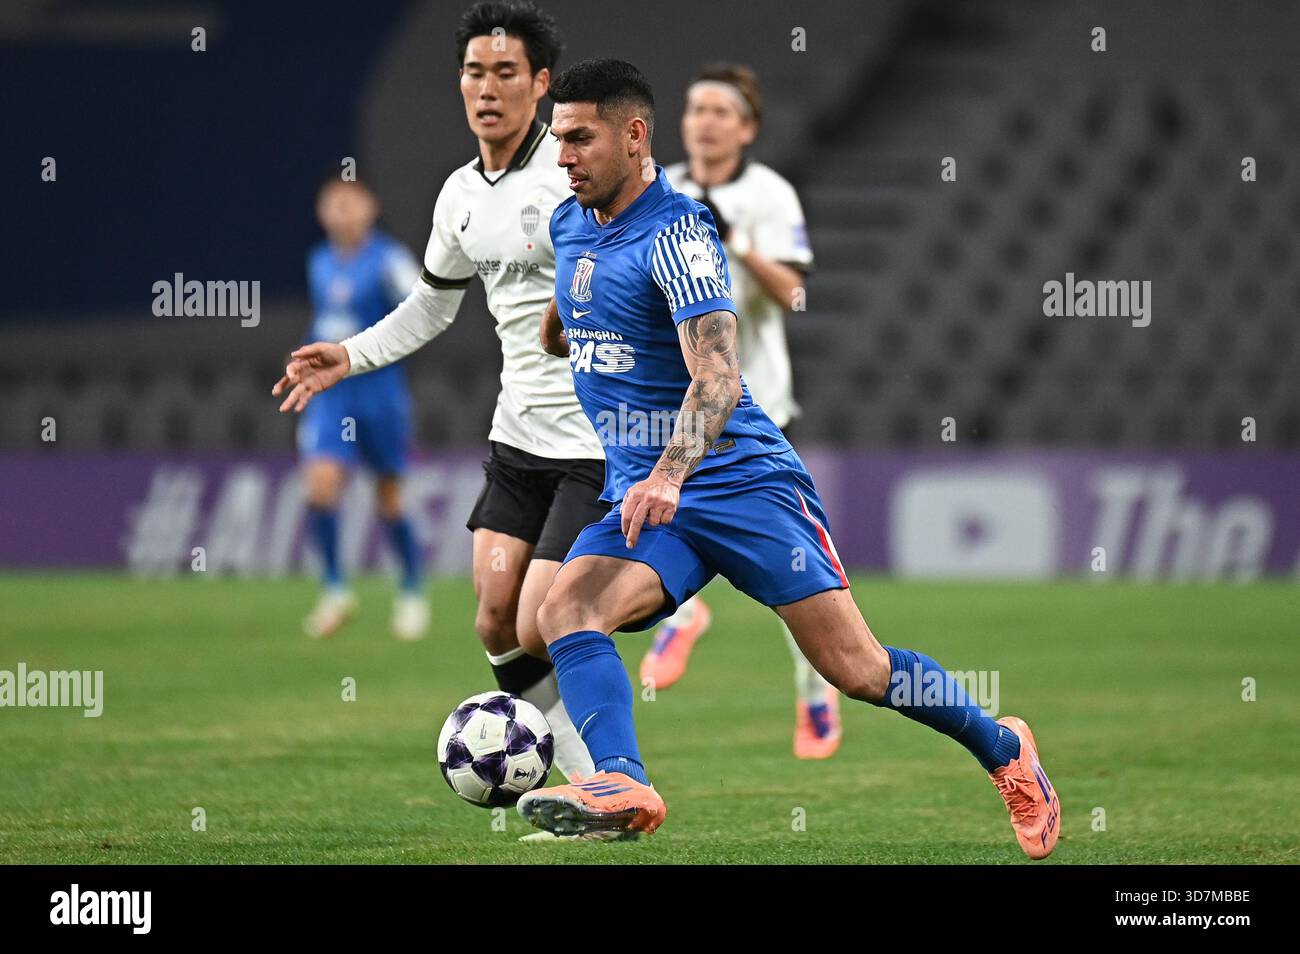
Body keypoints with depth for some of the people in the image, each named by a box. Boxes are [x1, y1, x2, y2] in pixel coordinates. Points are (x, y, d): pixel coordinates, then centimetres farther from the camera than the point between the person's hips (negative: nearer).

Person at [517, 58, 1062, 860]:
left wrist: (669, 475, -42)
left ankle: (1003, 749, 17)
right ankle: (623, 786, -40)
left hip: (744, 479, -7)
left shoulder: (678, 235, -16)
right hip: (642, 494, 7)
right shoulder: (568, 225, 8)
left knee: (855, 668, -6)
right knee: (565, 610, -24)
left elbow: (717, 377, -30)